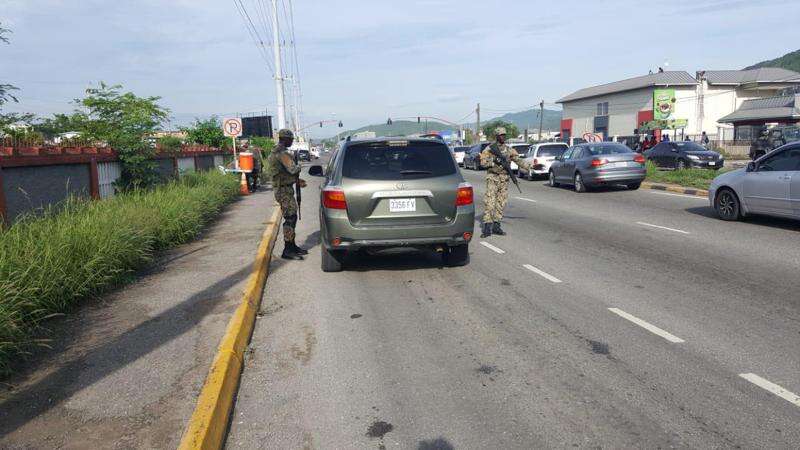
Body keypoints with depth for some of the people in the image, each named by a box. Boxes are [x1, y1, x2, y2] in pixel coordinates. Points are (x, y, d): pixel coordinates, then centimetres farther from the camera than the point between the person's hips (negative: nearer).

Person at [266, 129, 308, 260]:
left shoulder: (276, 152, 16)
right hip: (284, 190, -11)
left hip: (284, 188, 11)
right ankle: (287, 251, -8)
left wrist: (298, 180, 20)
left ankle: (292, 246, 23)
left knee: (292, 217, 15)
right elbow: (292, 169, -30)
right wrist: (298, 166, -7)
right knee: (290, 218, -9)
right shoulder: (283, 153, -17)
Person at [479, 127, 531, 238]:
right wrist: (494, 162, -20)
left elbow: (519, 160, 8)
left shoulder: (509, 150, 11)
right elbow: (483, 162, -8)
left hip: (504, 179, 5)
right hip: (493, 178, -5)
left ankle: (496, 226, 14)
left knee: (501, 203, 6)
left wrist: (530, 167, -1)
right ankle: (487, 227, -9)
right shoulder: (489, 149, -2)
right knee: (489, 202, -10)